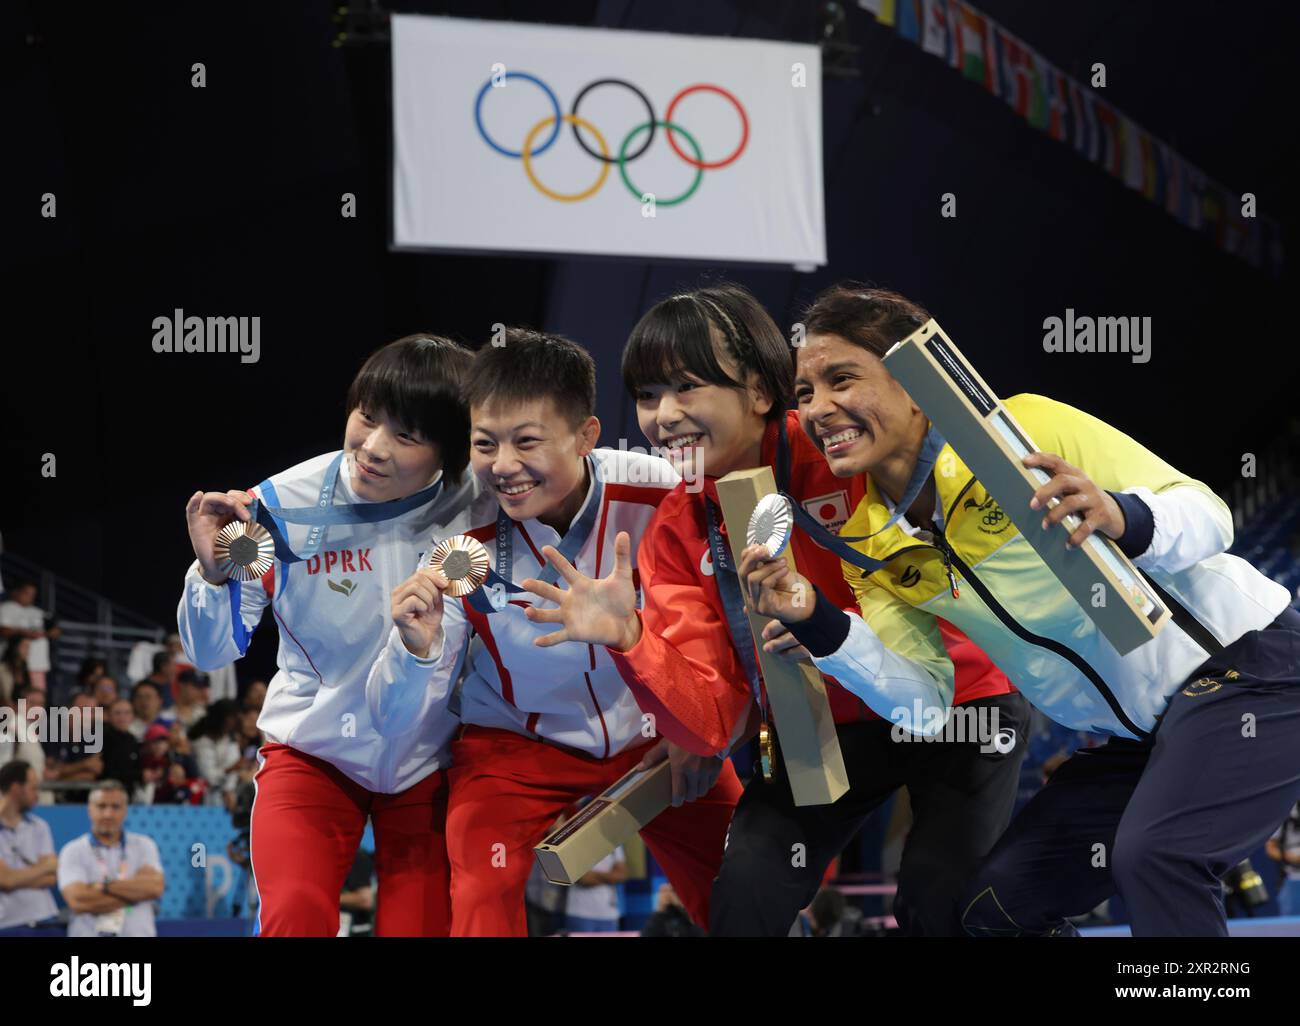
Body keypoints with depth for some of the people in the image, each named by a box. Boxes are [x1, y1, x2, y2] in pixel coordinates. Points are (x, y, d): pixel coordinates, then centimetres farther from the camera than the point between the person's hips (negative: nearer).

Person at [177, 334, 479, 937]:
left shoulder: (473, 510, -15)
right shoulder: (285, 507, -16)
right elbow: (211, 653, -9)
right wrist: (213, 571, -27)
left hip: (427, 764, 1)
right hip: (311, 748, -1)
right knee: (296, 915, -24)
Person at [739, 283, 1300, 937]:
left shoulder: (1020, 429, -17)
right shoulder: (872, 551, 2)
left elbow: (1209, 515, -16)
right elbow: (925, 706, -1)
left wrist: (1123, 520, -39)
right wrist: (818, 625, -15)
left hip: (1243, 664, -7)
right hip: (1138, 734, 7)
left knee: (1151, 855, -31)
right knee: (994, 906, 0)